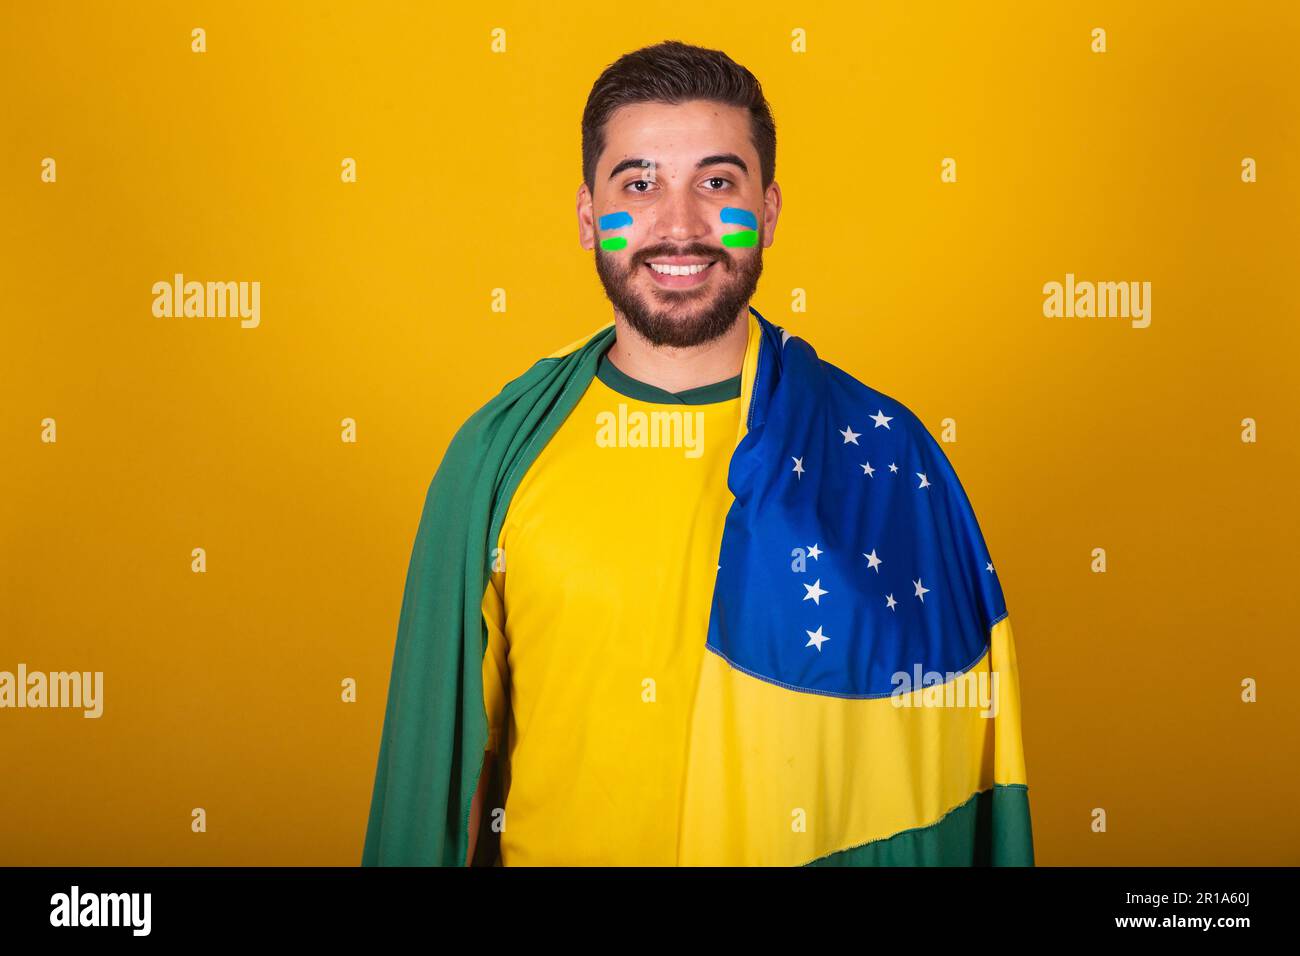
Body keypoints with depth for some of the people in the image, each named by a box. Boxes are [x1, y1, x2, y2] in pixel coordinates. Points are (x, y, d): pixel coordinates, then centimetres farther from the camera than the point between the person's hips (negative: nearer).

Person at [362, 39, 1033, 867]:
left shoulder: (883, 459, -13)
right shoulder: (502, 451, -10)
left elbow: (937, 757, -9)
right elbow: (439, 739, -3)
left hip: (803, 844, 0)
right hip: (549, 844, 1)